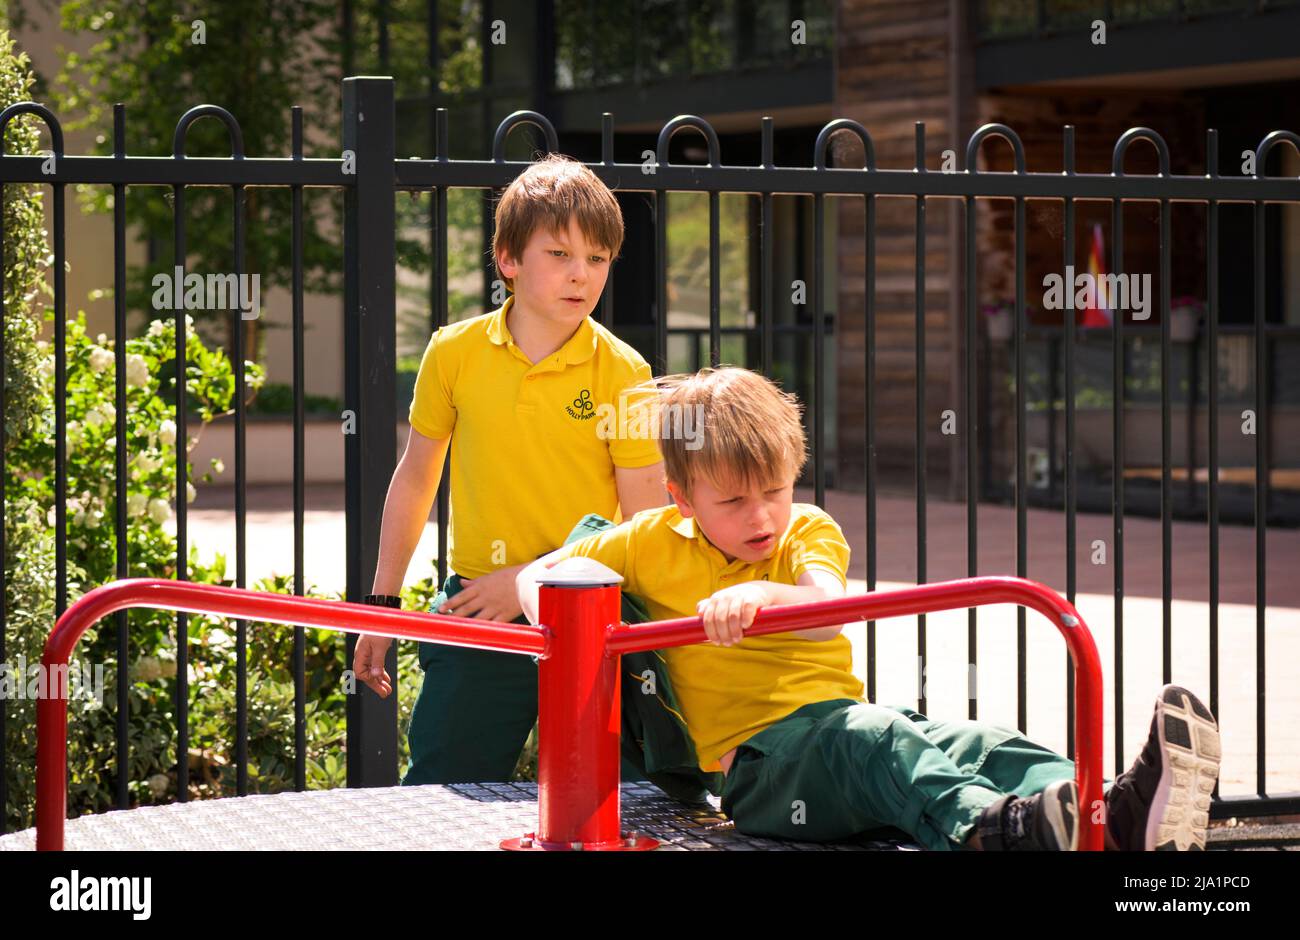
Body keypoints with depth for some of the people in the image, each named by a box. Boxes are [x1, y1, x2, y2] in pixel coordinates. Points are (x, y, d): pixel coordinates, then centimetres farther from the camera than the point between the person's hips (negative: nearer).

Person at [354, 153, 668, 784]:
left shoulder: (622, 372, -6)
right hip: (474, 614, 2)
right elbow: (415, 478, 13)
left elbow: (648, 523, -7)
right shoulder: (454, 352, 1)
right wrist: (382, 603, 13)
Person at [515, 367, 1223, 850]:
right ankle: (994, 829, -71)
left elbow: (827, 612, -12)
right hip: (756, 760, -4)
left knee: (956, 740, -28)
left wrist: (761, 595, -36)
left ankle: (1118, 815, -56)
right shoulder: (653, 544, 10)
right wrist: (547, 610, -9)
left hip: (850, 727, 4)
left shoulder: (808, 531, 11)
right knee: (869, 735, -37)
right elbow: (538, 571, 17)